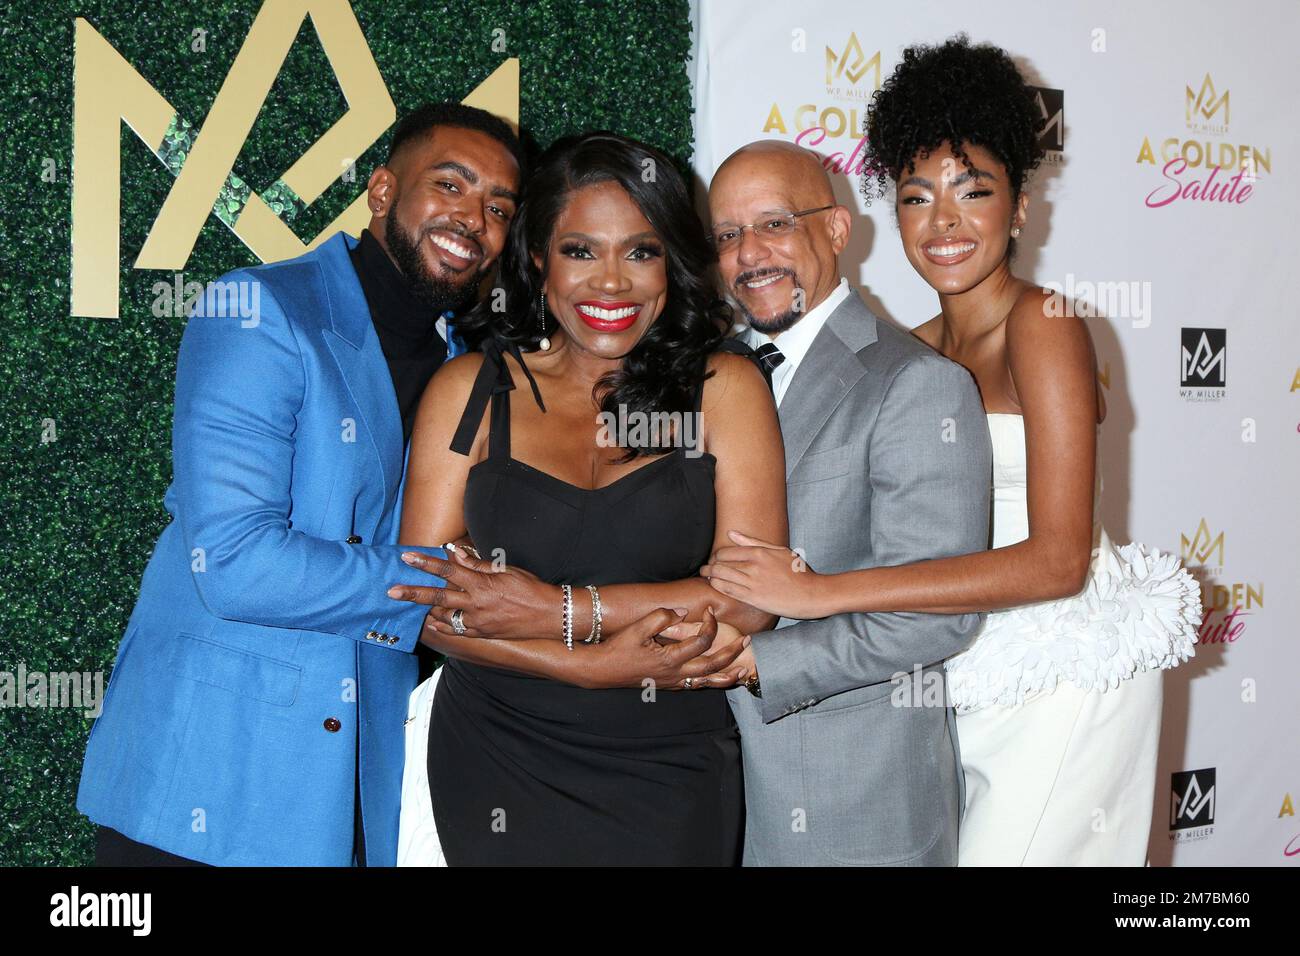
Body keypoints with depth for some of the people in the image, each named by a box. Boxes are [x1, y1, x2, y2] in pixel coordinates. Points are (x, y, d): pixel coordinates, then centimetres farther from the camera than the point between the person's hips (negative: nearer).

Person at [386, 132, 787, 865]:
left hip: (670, 777, 0)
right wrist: (598, 667, -17)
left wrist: (561, 611, -17)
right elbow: (426, 600, -6)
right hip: (495, 769, 1)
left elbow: (751, 598, -10)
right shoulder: (470, 388, 0)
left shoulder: (724, 386, -2)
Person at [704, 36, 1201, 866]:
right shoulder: (917, 352, 6)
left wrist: (823, 592, -28)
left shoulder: (1043, 324, -14)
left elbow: (1056, 560, -24)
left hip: (1066, 678, -6)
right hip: (969, 679, 6)